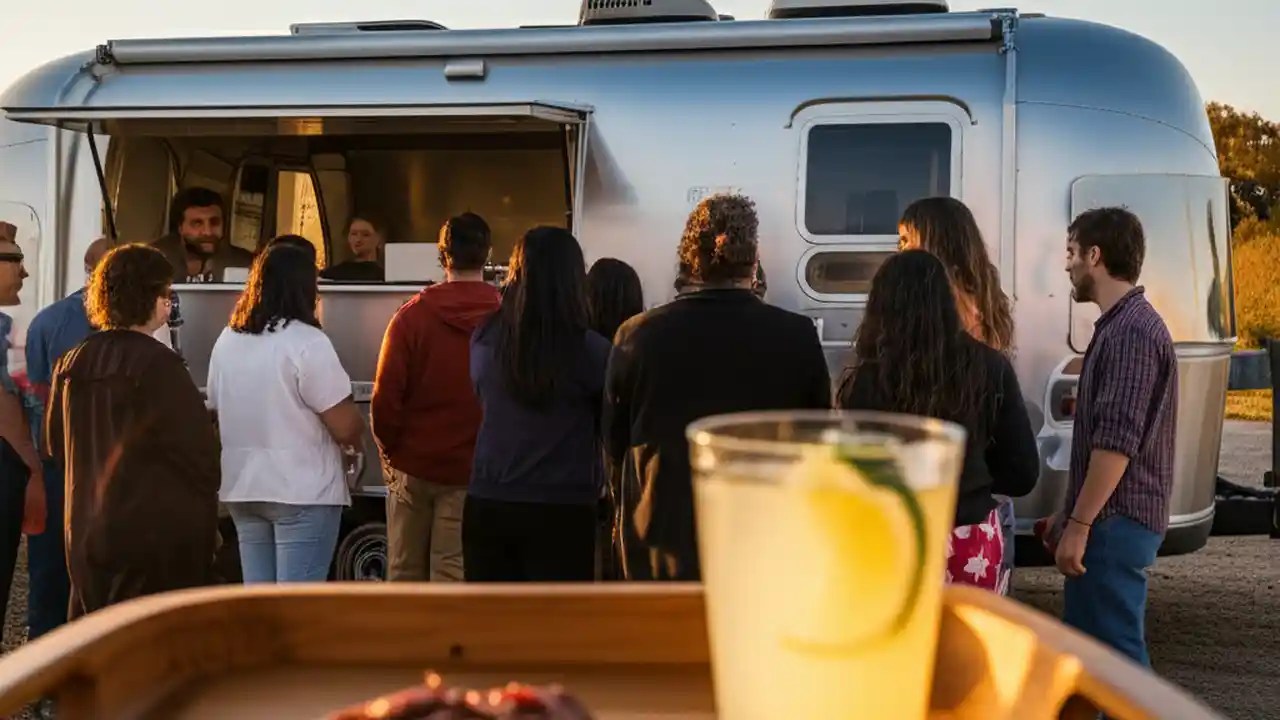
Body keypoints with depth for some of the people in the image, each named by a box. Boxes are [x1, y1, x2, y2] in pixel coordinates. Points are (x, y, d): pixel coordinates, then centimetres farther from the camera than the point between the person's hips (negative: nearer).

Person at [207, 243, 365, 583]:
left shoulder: (227, 340, 6)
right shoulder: (307, 342, -15)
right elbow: (345, 427, -15)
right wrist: (357, 435, 7)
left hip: (242, 488, 7)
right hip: (302, 491, -7)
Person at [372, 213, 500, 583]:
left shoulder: (412, 315, -7)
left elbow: (386, 395, -8)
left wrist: (389, 451, 7)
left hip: (411, 467, 1)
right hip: (471, 472, -1)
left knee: (404, 573, 15)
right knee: (452, 577, 4)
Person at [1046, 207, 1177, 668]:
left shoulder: (1132, 331, -17)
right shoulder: (1119, 326, 17)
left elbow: (1117, 442, -23)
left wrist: (1079, 524, -22)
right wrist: (1070, 517, 24)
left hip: (1115, 525, -10)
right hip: (1106, 523, 10)